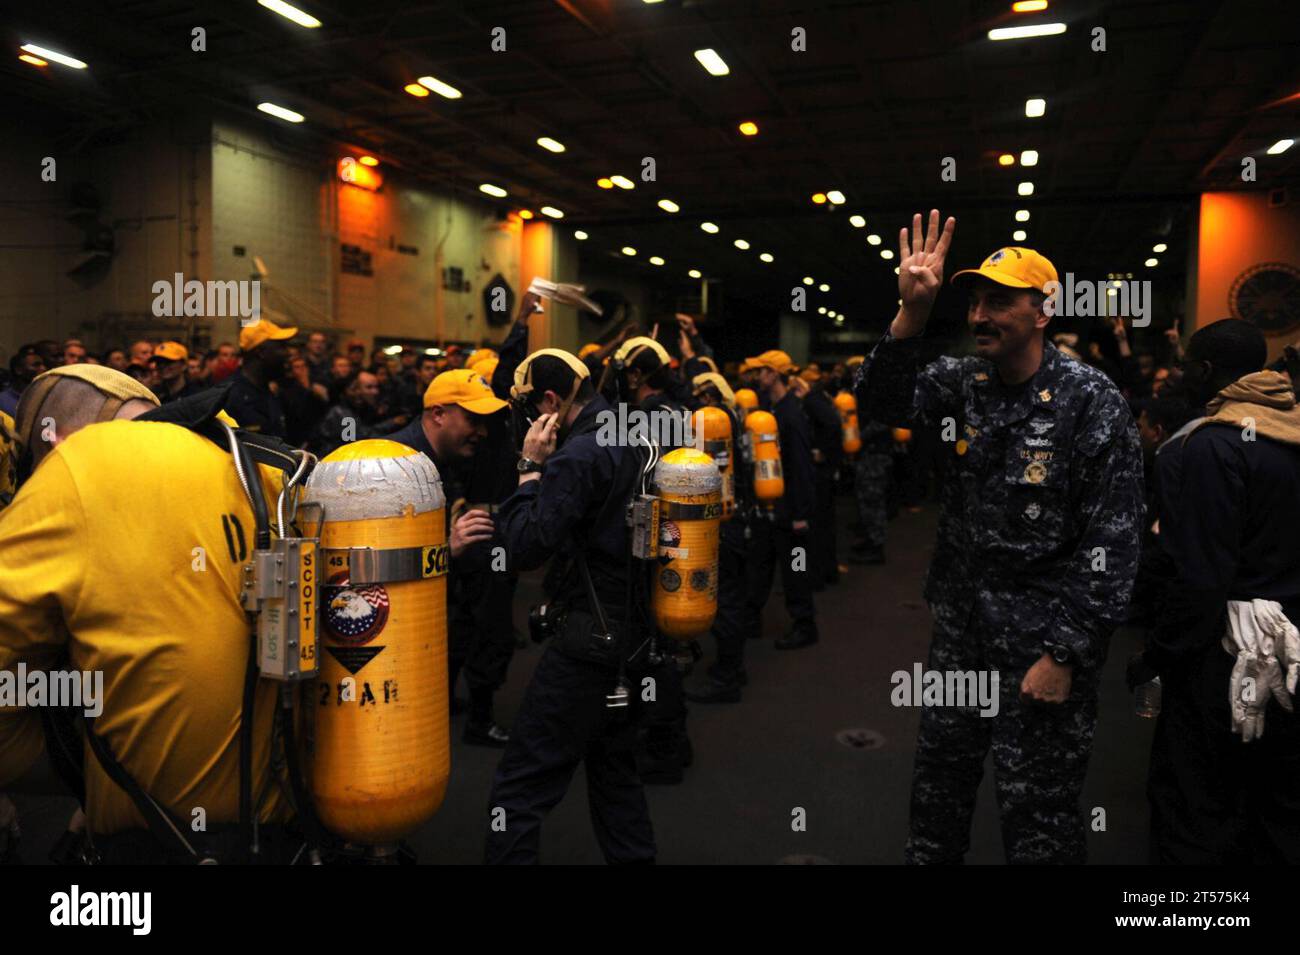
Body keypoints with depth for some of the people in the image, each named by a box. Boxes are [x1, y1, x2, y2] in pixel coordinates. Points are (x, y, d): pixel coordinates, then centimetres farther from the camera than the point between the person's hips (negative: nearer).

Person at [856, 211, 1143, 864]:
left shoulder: (1090, 400, -14)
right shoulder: (962, 381, 3)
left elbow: (1112, 540, -16)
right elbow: (881, 404, -11)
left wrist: (1065, 654, -18)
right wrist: (911, 314, -23)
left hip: (1042, 640, -5)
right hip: (960, 624, 6)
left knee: (1036, 813, 8)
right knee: (939, 781, 20)